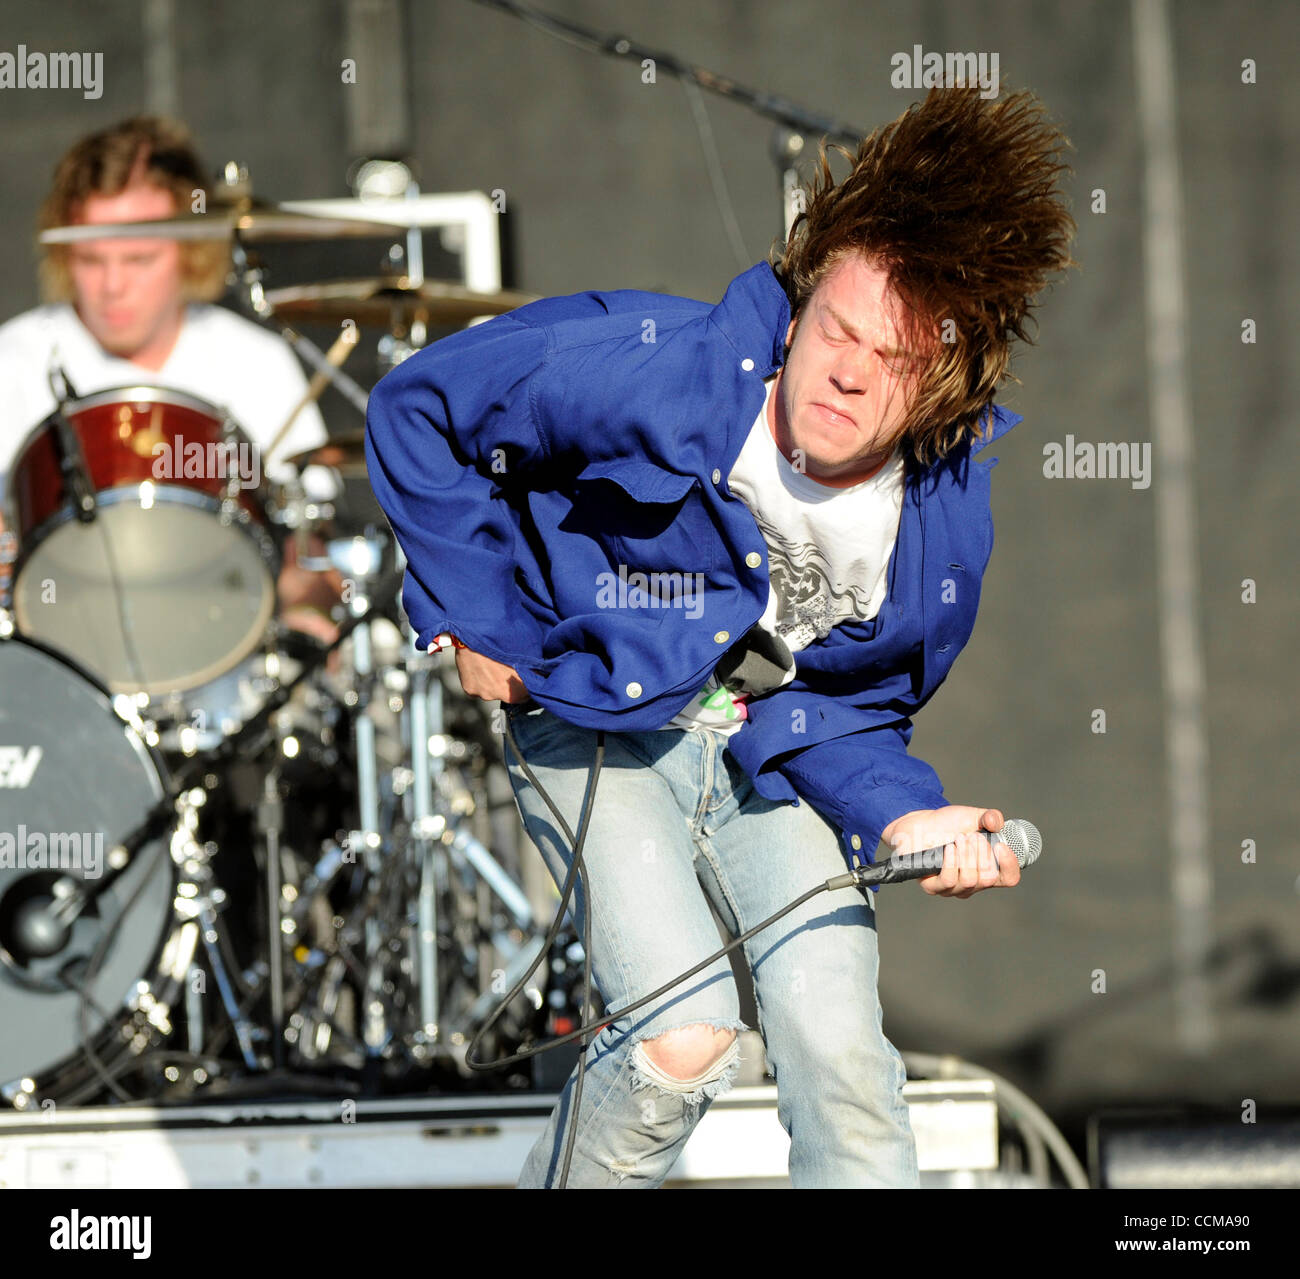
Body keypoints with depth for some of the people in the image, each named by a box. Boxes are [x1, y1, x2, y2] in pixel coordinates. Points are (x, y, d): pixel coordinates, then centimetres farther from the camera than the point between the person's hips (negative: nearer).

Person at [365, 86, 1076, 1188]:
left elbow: (859, 705, -1)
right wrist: (477, 613, -9)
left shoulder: (946, 517, -13)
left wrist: (905, 814, -22)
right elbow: (418, 405, -12)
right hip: (597, 719, -3)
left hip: (770, 741, 4)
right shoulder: (654, 374, -26)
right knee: (687, 1037, -21)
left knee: (838, 1047, -11)